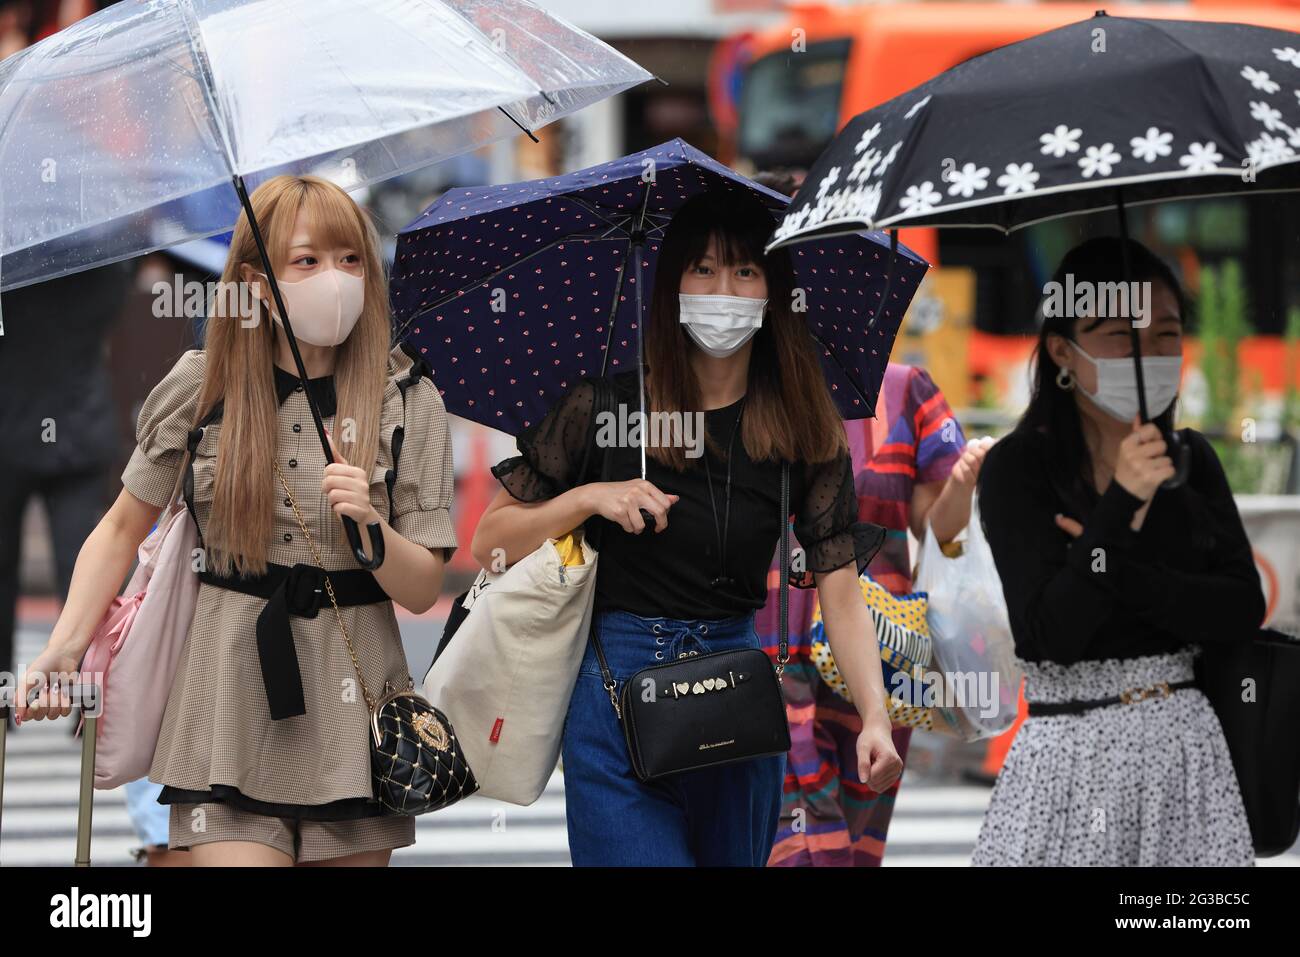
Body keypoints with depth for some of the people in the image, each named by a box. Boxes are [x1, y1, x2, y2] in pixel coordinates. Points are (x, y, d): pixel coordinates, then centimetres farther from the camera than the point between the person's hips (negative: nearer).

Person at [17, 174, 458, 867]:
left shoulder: (408, 399, 1)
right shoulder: (199, 387, 0)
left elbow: (423, 591, 1)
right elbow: (121, 529, 11)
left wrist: (370, 527, -20)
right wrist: (63, 649, -1)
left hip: (352, 712, 1)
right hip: (230, 705, -1)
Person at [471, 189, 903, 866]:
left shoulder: (802, 433, 2)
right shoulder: (603, 408, -3)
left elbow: (841, 593, -3)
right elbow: (489, 542, 2)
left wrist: (874, 716, -17)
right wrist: (588, 498, -15)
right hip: (617, 693, -3)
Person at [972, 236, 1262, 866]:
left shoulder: (1190, 459, 7)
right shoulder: (1018, 468, -7)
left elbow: (1244, 609, -2)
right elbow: (1049, 634, -17)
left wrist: (1118, 574, -14)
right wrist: (1120, 504, -25)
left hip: (1187, 741, 4)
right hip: (1073, 757, -4)